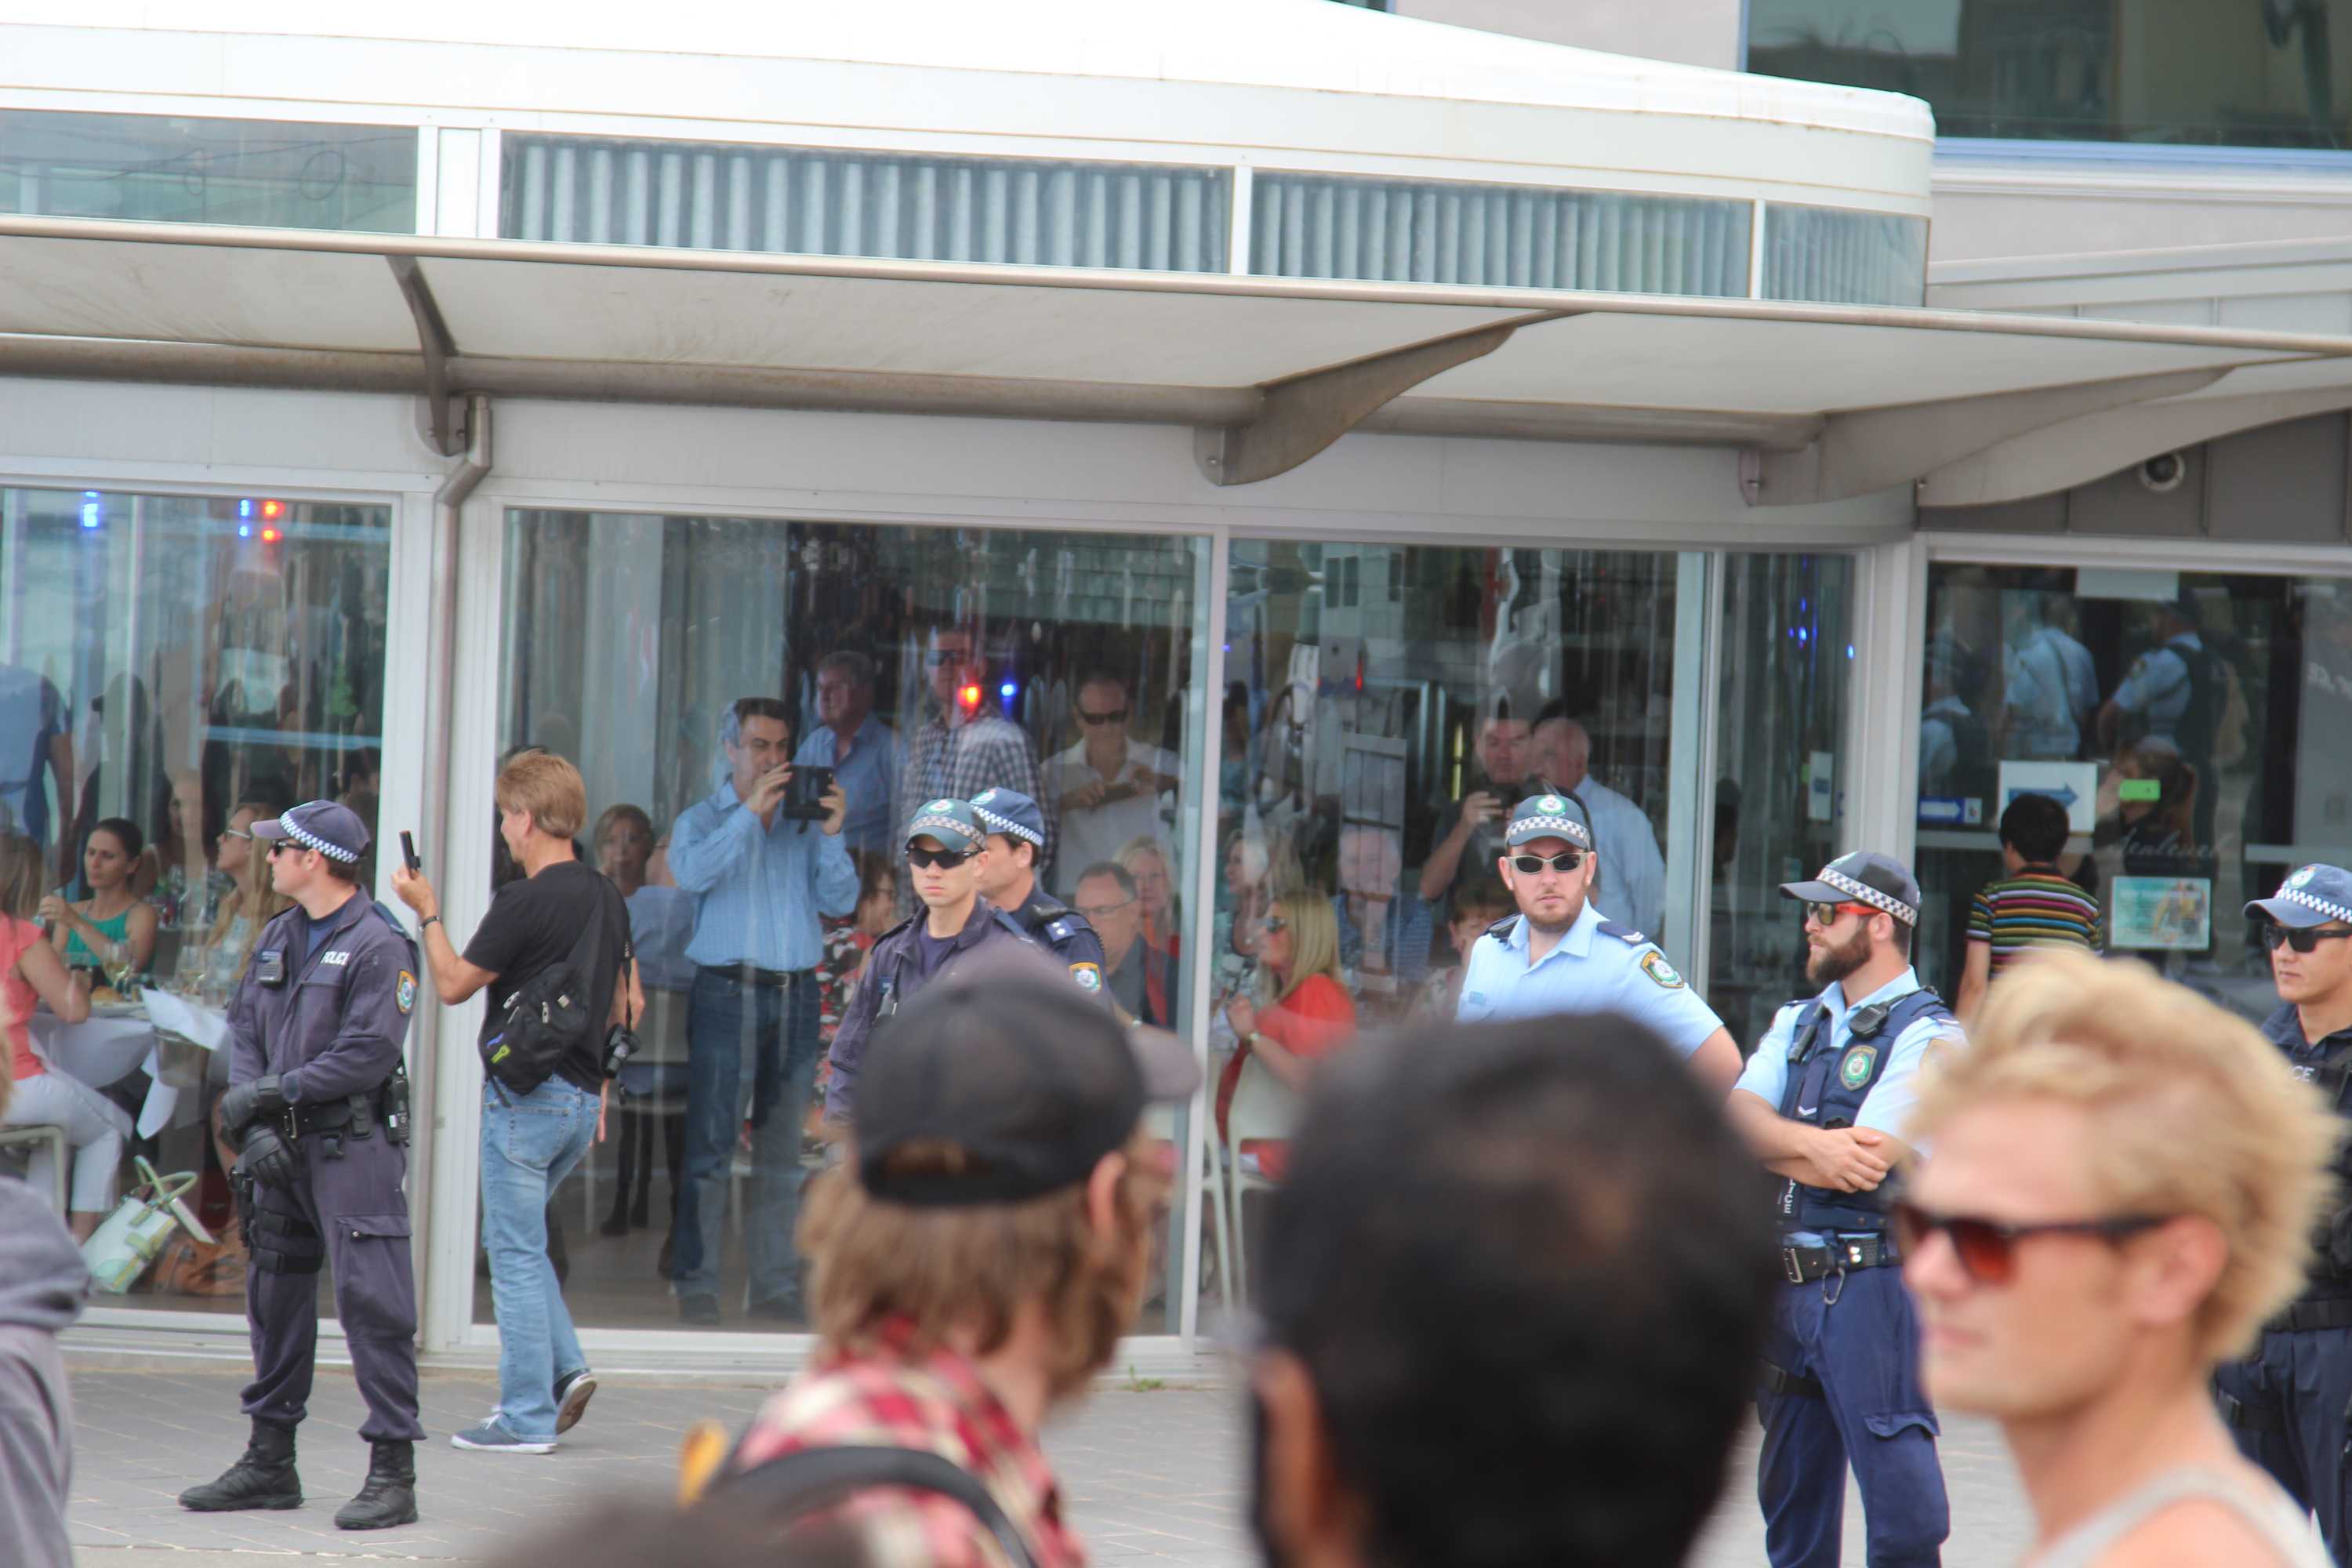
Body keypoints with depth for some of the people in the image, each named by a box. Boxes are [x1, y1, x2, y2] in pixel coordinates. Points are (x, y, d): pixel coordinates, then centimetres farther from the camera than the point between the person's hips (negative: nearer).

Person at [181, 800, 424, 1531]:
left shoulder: (378, 947, -11)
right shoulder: (278, 937, 14)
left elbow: (368, 1055, -18)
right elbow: (246, 1027, 9)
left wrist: (271, 1093, -14)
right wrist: (254, 1123, -5)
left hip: (354, 1147, -8)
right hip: (285, 1144, 8)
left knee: (371, 1302, -10)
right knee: (274, 1295, 13)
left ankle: (393, 1474, -9)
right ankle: (269, 1464, 23)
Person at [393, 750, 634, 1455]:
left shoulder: (525, 902, -16)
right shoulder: (608, 899, 9)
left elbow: (453, 985, -9)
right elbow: (625, 1004, 18)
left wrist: (427, 911, 3)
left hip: (526, 1097, -8)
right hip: (582, 1097, 8)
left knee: (515, 1251, -1)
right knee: (520, 1241, 21)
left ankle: (527, 1416, 1)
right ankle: (564, 1368, 9)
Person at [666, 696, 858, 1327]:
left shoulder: (805, 821, 15)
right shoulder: (704, 819, 9)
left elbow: (841, 901, 7)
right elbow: (692, 873, -12)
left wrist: (831, 836, -8)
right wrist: (751, 812, -16)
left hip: (795, 992, 3)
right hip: (725, 990, -3)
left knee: (782, 1149, 5)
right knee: (711, 1144, -7)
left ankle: (776, 1286, 8)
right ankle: (697, 1285, -5)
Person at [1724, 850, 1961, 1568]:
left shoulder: (1926, 1036, -7)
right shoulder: (1799, 1022, 16)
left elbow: (1861, 1168, -16)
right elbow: (1736, 1118, 2)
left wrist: (1769, 1142, -2)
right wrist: (1811, 1144, -17)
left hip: (1873, 1289, -7)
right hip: (1788, 1286, 7)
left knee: (1901, 1507, -11)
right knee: (1791, 1500, 13)